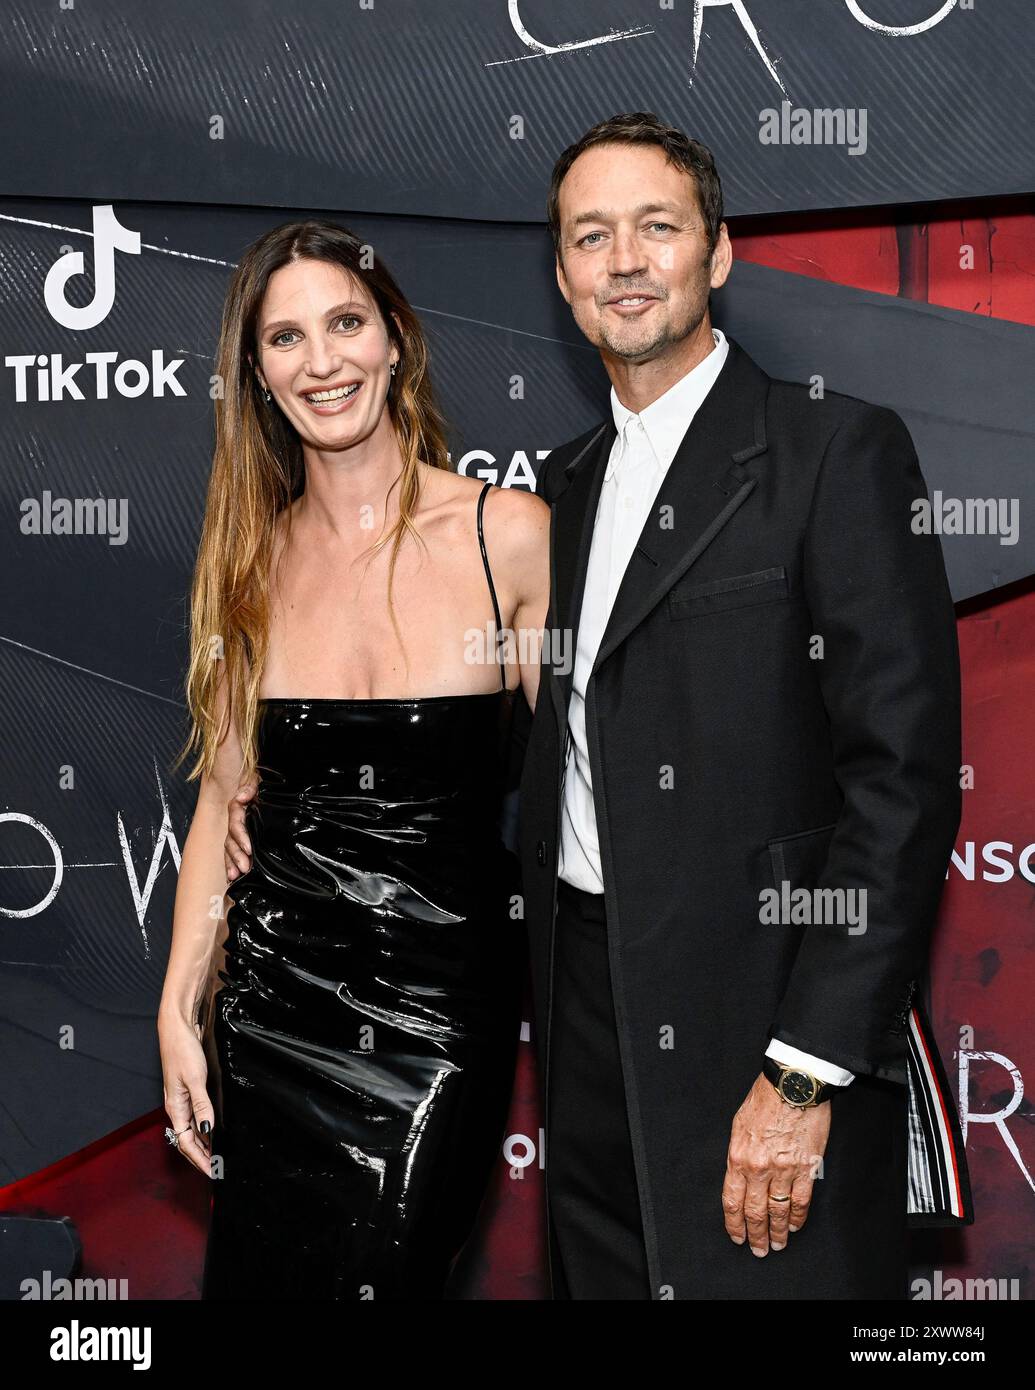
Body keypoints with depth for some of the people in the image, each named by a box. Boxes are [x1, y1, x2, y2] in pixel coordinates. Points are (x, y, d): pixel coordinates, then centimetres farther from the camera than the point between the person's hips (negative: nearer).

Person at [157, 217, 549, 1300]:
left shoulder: (511, 534, -7)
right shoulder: (251, 557, 3)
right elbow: (224, 796, 6)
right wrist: (179, 1010, 3)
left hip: (443, 1005, -3)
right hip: (272, 1000, 3)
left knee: (381, 1277, 1)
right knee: (252, 1275, 11)